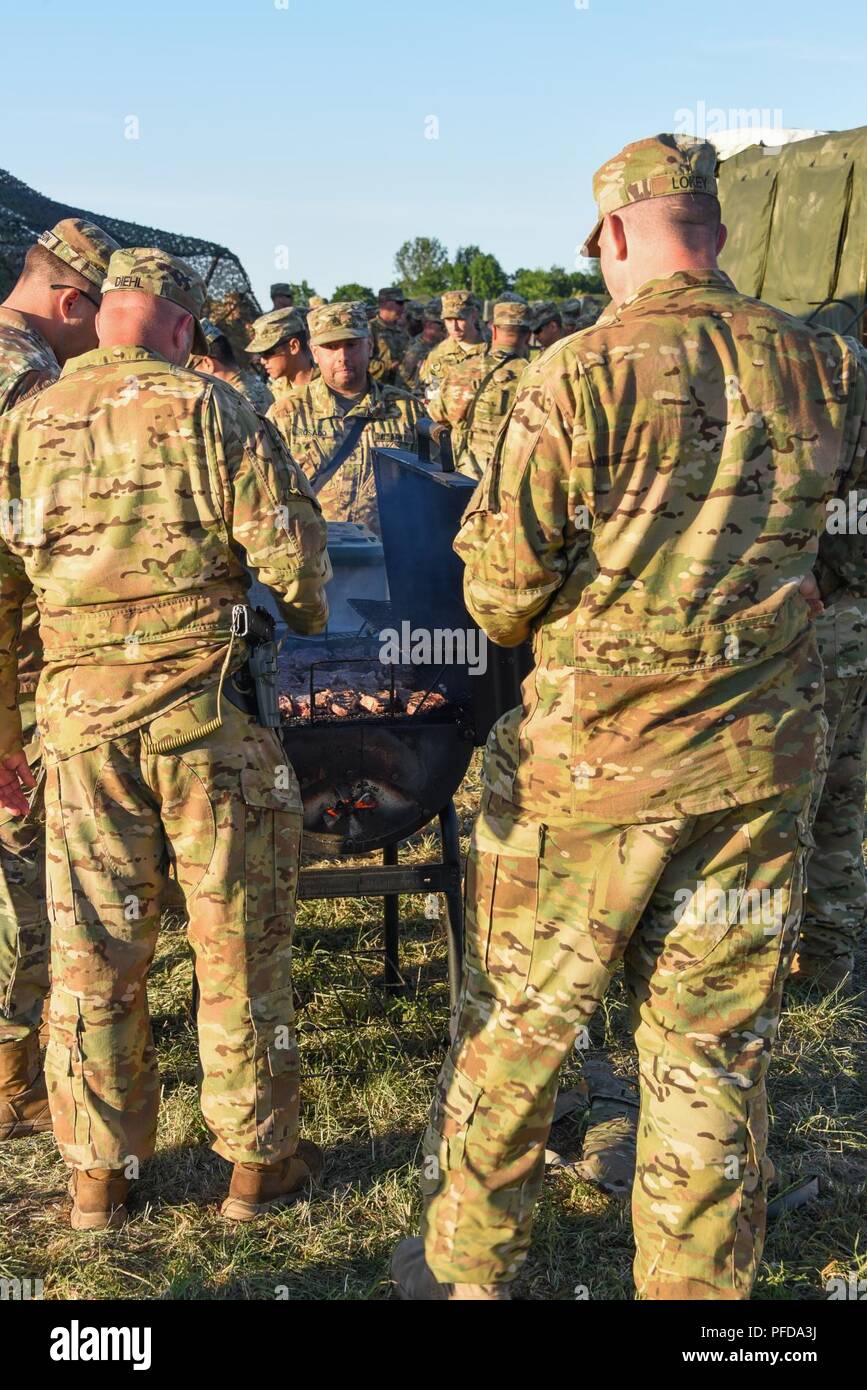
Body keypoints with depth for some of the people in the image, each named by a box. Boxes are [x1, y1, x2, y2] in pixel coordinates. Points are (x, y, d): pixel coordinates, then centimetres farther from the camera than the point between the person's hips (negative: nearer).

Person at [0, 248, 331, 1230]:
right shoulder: (209, 412, -3)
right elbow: (291, 557, -9)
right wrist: (310, 619, 14)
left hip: (80, 714, 4)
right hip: (210, 708, -3)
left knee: (93, 948, 12)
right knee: (238, 938, 9)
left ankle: (98, 1176, 24)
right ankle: (258, 1161, 21)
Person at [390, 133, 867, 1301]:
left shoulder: (580, 374, -12)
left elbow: (502, 596, -11)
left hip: (590, 764, -3)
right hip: (757, 763, 4)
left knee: (514, 1029, 14)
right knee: (715, 1051, 14)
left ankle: (466, 1267, 31)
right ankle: (700, 1285, 28)